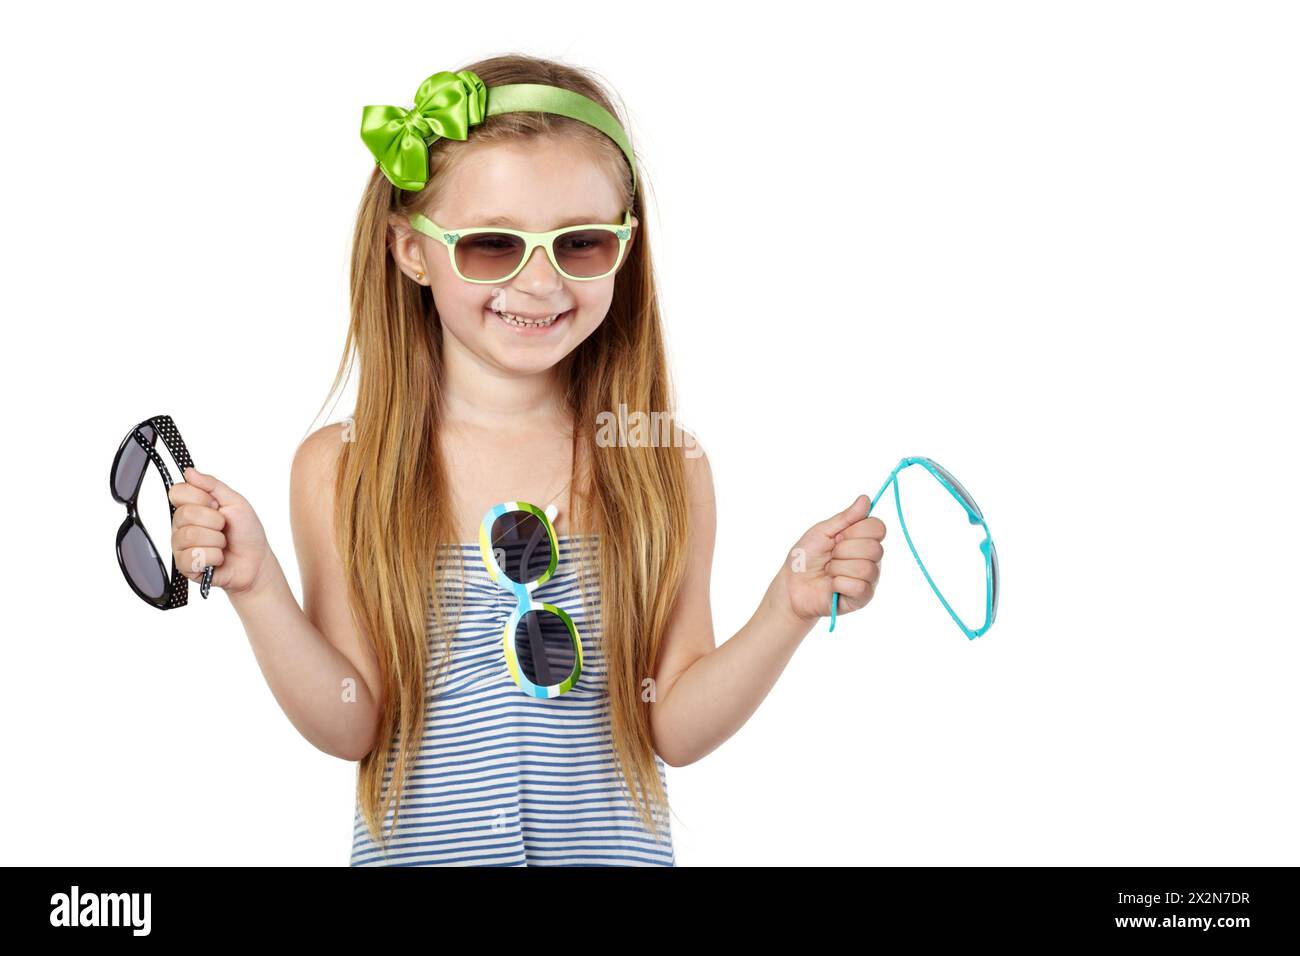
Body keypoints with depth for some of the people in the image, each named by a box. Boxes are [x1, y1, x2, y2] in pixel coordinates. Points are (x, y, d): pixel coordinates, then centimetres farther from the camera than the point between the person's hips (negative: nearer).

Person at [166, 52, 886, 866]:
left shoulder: (667, 465, -9)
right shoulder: (340, 470, -10)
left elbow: (674, 727, -7)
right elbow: (351, 727, -9)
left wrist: (789, 611, -19)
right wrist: (257, 587, -20)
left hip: (615, 851, 0)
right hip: (420, 853, 0)